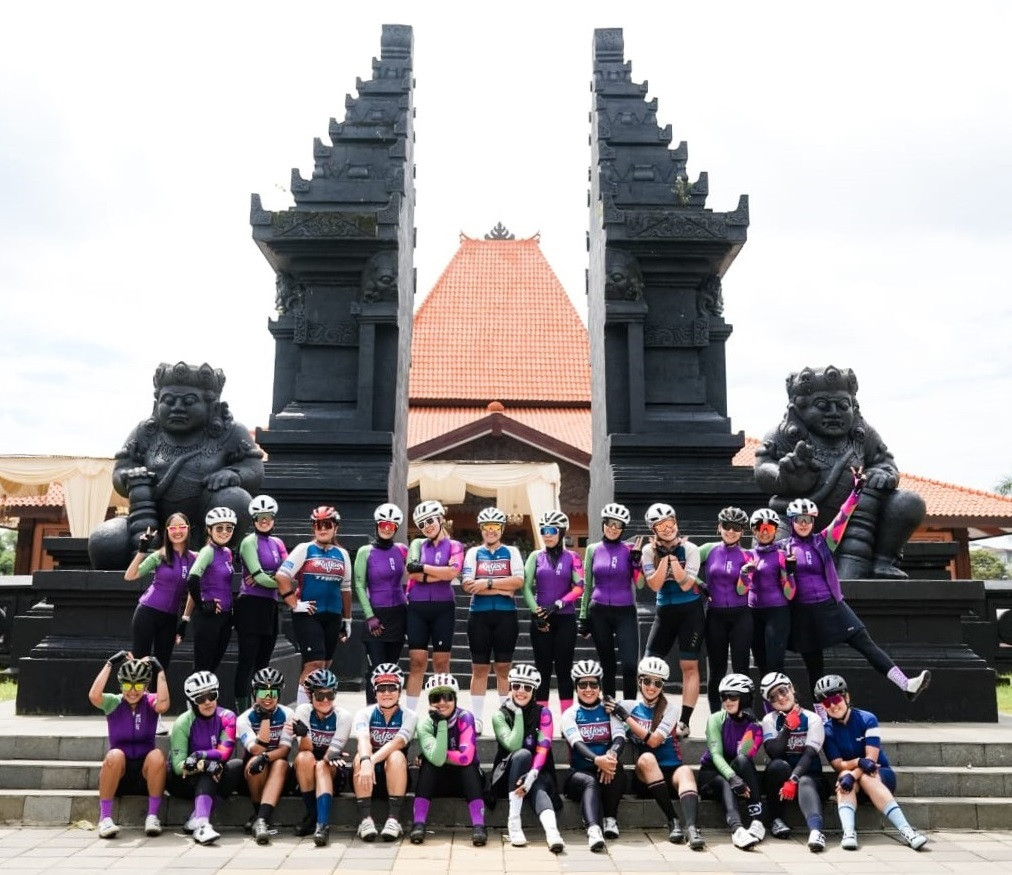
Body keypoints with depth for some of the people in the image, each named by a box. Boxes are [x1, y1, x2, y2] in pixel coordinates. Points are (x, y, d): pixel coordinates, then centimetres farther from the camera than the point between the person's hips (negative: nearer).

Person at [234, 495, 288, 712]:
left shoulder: (277, 543, 14)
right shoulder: (250, 541, -5)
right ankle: (242, 710, -4)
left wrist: (265, 577, -11)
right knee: (247, 660, -6)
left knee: (263, 661, 10)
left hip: (270, 606, 7)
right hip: (250, 605, -7)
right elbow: (259, 576, -14)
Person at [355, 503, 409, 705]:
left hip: (398, 614, 4)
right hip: (377, 615, -3)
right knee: (376, 669, -7)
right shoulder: (365, 552, -3)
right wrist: (370, 616, -8)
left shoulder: (401, 550, 6)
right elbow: (360, 586, -3)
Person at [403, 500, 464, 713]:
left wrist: (423, 568, -8)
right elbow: (412, 573, -5)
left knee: (441, 662, 5)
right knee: (417, 661, 0)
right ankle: (409, 713, 5)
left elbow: (453, 572, -13)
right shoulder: (417, 544, 11)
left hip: (443, 608, -1)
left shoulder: (454, 546, 5)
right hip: (417, 608, 1)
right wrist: (442, 573, -11)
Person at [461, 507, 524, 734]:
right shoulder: (473, 553, 8)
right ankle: (476, 718, 12)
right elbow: (467, 585, -7)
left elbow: (518, 580, -9)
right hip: (479, 615, 0)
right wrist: (502, 588, -12)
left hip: (506, 615, 0)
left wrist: (487, 583, -15)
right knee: (479, 668, 5)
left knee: (503, 668, 5)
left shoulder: (511, 552, 8)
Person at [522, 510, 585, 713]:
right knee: (543, 669, 3)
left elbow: (579, 588, -3)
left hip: (565, 618, -1)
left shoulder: (572, 557, 4)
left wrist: (556, 605, -13)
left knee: (563, 668, 1)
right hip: (540, 618, 1)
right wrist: (537, 612, -10)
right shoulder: (536, 556, 6)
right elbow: (526, 587, 1)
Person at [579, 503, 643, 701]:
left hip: (625, 612, -1)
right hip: (598, 613, 2)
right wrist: (583, 617, 8)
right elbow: (587, 586, 10)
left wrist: (636, 561, -15)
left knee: (630, 665, -12)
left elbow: (639, 585, -2)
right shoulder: (593, 549, 5)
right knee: (607, 665, 9)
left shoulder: (630, 550, 1)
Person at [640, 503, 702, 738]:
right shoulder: (650, 551, -3)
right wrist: (664, 557, -20)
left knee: (689, 666, -2)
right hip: (665, 611, 3)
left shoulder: (689, 549, -9)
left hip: (690, 611, -3)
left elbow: (685, 584, -17)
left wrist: (673, 556, -21)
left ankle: (683, 722, 2)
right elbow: (654, 585, -13)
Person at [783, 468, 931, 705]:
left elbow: (841, 518, -12)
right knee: (813, 666, 8)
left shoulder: (824, 541, 2)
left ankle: (907, 685, -13)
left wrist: (856, 492, -24)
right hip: (803, 613, 0)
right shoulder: (784, 548, 1)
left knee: (865, 643, -10)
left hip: (831, 607, 1)